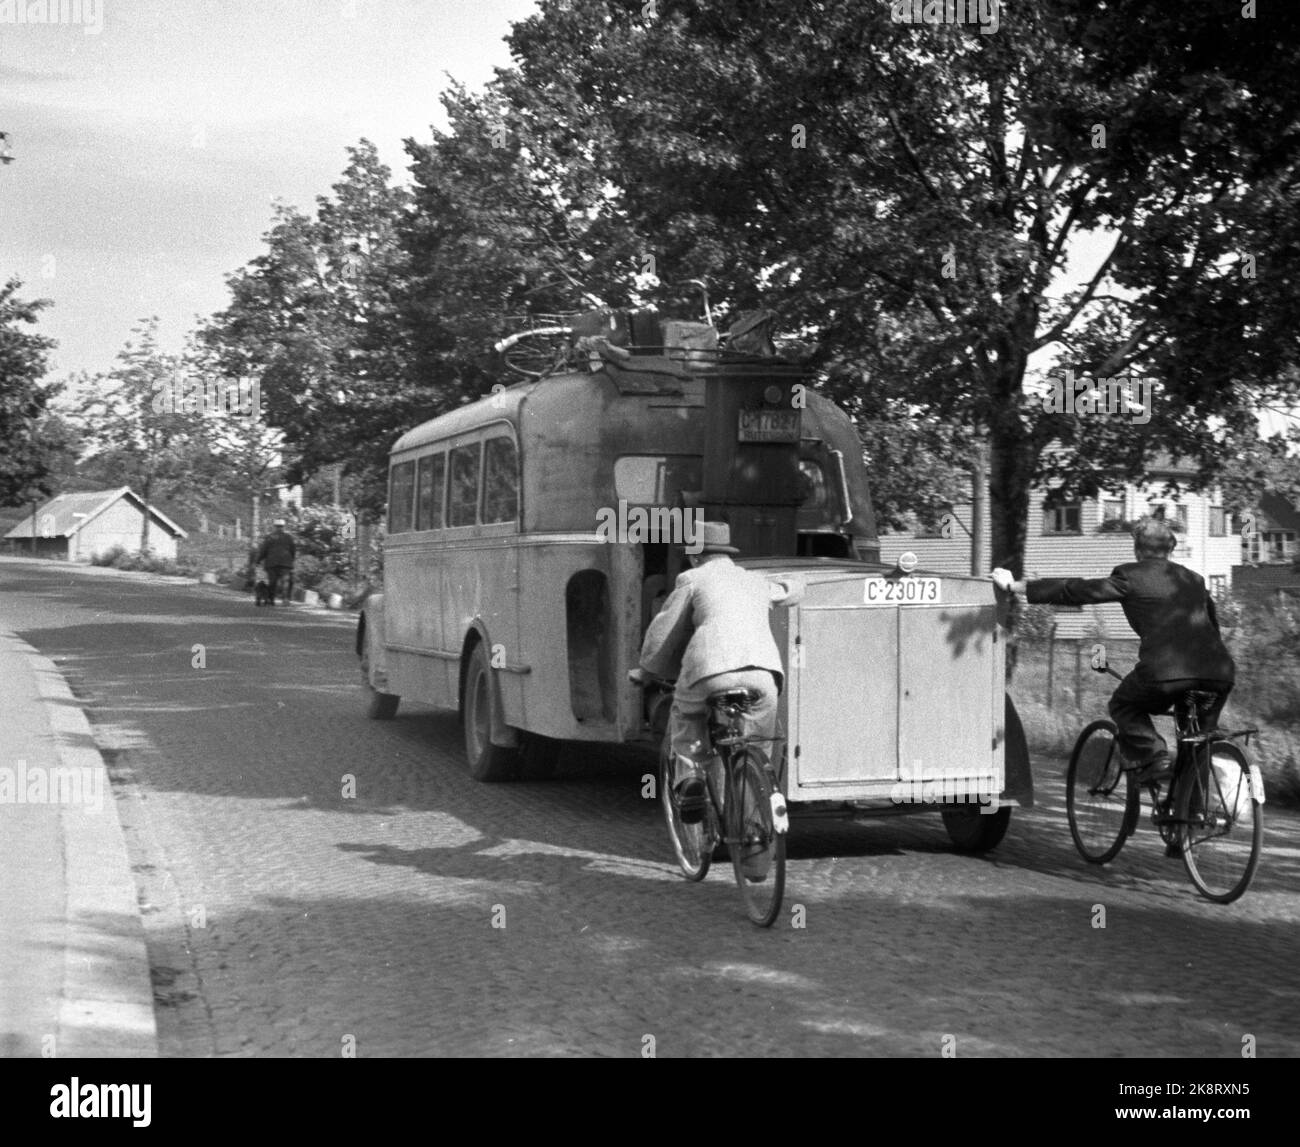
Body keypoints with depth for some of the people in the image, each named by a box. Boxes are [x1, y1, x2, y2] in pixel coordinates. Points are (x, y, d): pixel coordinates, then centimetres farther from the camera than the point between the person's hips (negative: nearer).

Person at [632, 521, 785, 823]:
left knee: (685, 718, 23)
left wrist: (646, 670, 38)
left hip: (712, 665, -2)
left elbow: (664, 632, 23)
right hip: (764, 669, 3)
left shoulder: (692, 579, 20)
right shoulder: (758, 582, 32)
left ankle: (690, 778, 3)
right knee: (759, 740, 19)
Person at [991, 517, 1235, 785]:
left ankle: (1155, 756, 2)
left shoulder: (1130, 576, 10)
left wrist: (1013, 586, 18)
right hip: (1219, 673, 5)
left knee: (1123, 706, 21)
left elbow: (1073, 591, 11)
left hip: (1165, 672, -5)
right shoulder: (1194, 579, 25)